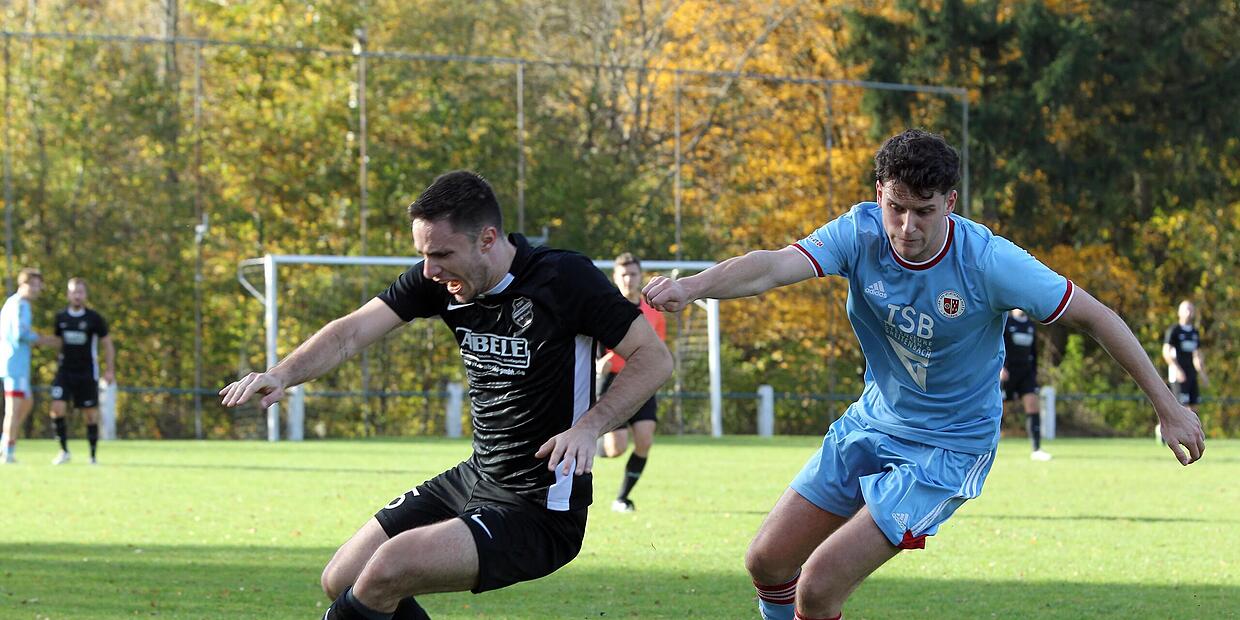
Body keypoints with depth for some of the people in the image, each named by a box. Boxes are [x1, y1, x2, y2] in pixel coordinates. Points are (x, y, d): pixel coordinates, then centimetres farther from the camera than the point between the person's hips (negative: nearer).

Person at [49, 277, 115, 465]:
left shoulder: (94, 319, -5)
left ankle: (93, 455, 13)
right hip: (65, 371, 2)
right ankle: (64, 451, -3)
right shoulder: (61, 317, 4)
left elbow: (107, 344, 1)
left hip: (87, 373, -2)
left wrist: (110, 370, -4)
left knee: (90, 414, 2)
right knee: (57, 408, -15)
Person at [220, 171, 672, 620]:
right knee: (341, 580, 8)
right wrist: (283, 374, -25)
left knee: (387, 571, -24)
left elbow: (655, 357, -15)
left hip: (541, 510, -8)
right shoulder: (441, 280, -1)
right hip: (472, 479, 8)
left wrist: (589, 426, -28)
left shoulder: (566, 278, -18)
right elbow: (351, 333, -7)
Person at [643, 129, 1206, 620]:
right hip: (873, 420, 5)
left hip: (948, 448, -5)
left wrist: (1168, 408, -10)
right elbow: (773, 267, -31)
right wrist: (690, 286, -51)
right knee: (768, 563, 7)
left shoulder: (989, 262, -24)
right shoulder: (861, 233, -15)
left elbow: (1094, 316, -14)